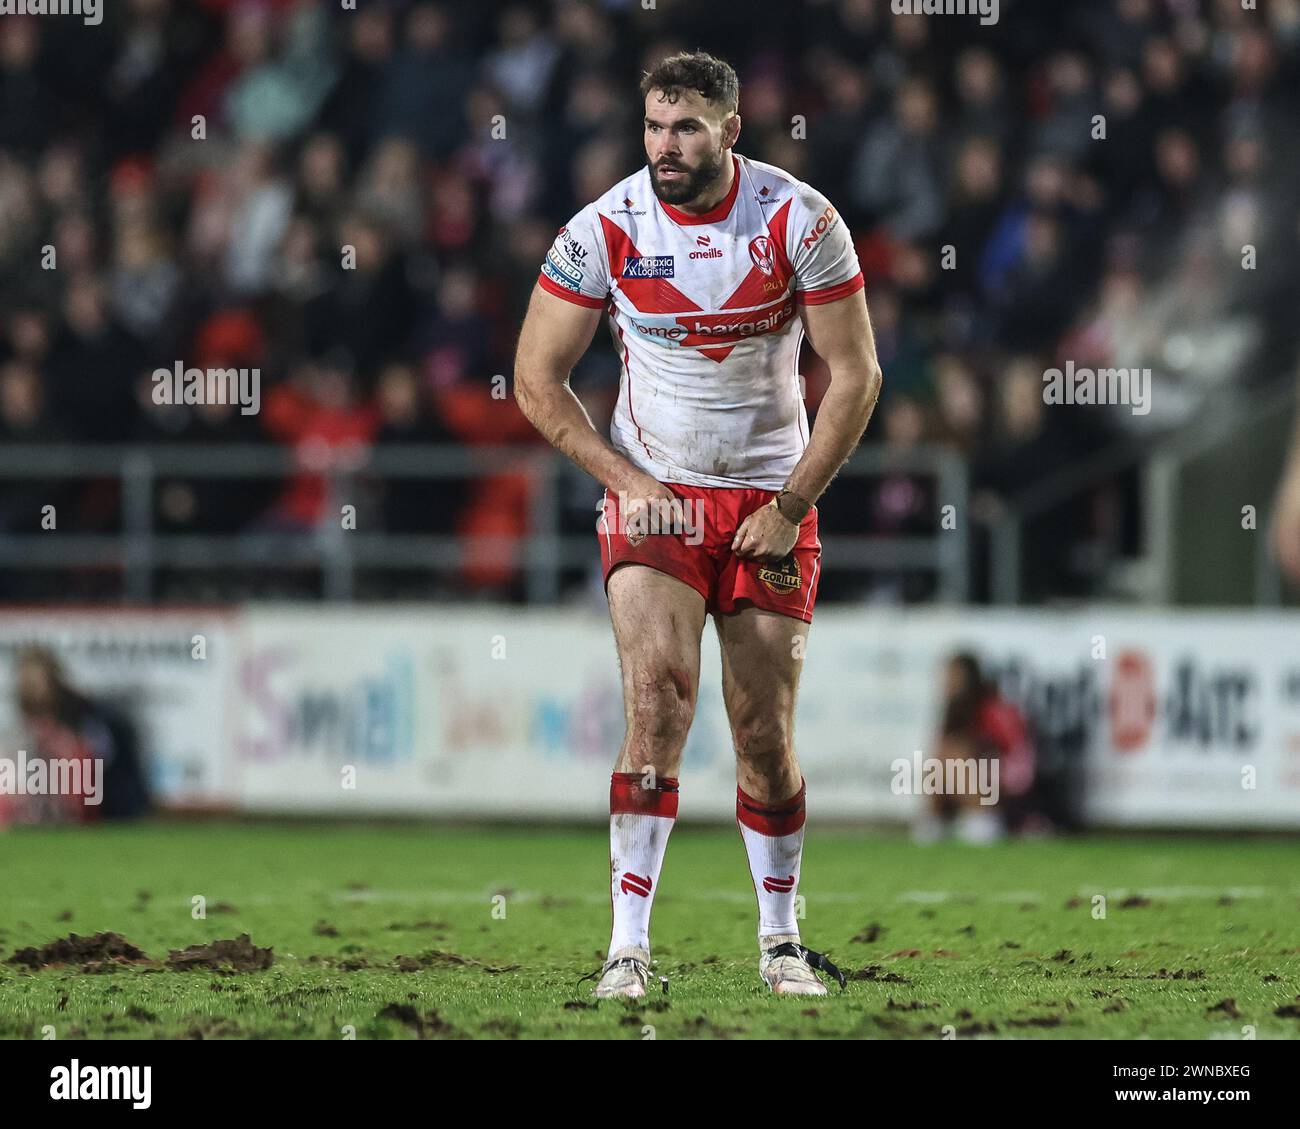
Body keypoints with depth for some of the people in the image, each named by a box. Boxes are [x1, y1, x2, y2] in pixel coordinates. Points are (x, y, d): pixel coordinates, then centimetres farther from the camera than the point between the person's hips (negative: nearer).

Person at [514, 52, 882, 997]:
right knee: (659, 700, -19)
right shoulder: (604, 230, -10)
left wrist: (791, 507, -7)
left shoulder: (801, 221, -10)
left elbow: (856, 376, -3)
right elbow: (538, 379, -1)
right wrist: (626, 482, -9)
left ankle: (781, 937, 23)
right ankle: (630, 945, -19)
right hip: (654, 495, -1)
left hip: (771, 500, 1)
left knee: (764, 731, 3)